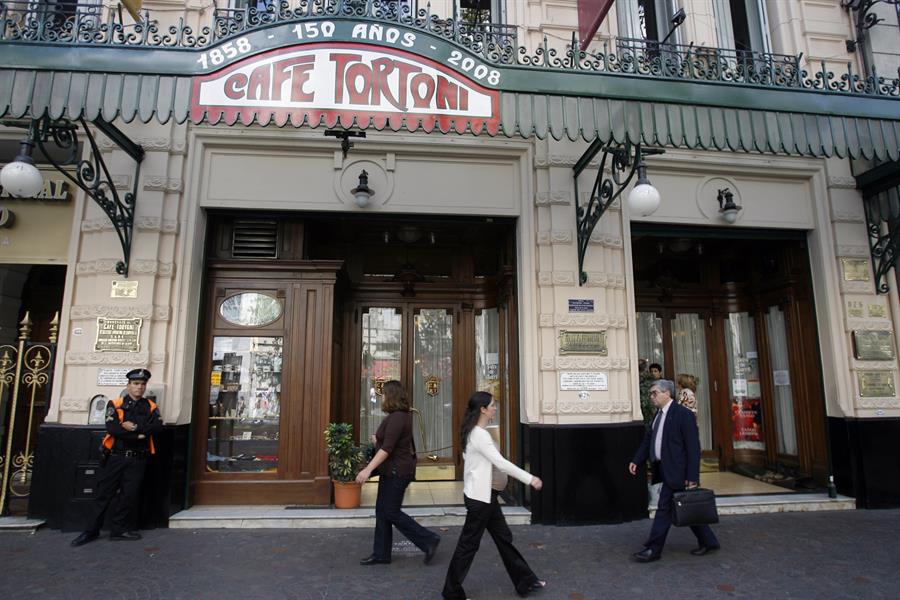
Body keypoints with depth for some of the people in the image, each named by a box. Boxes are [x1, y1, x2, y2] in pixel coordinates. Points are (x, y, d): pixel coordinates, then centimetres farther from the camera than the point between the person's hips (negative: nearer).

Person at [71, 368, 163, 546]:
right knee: (104, 494, 6)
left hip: (137, 460, 1)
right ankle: (91, 531, 18)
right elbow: (112, 428, -14)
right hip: (115, 457, -1)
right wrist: (139, 434, -17)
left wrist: (134, 427, -17)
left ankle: (119, 530, 15)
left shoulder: (151, 407, 8)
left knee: (129, 495, 2)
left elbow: (158, 427, -9)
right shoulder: (115, 404, 2)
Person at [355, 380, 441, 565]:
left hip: (397, 472, -10)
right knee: (382, 511, 13)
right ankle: (381, 554, 22)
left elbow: (387, 449, -26)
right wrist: (378, 440, 29)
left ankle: (429, 540, 7)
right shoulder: (402, 416, 10)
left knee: (392, 512, -2)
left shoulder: (397, 418, -21)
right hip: (391, 471, 10)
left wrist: (368, 469, -28)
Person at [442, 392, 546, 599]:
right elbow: (501, 462, -23)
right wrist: (530, 479, -18)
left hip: (485, 494, 10)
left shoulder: (476, 432, 8)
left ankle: (525, 581, 28)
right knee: (469, 544, 4)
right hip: (479, 497, -10)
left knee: (503, 538, 16)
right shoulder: (479, 435, -22)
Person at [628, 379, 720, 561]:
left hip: (676, 471, -8)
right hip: (665, 470, 8)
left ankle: (653, 550, 5)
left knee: (664, 508, -3)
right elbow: (648, 439, 14)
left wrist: (692, 477, -17)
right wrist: (636, 460, 4)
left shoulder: (684, 414, -14)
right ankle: (708, 541, 31)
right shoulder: (659, 415, 12)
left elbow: (693, 447, -15)